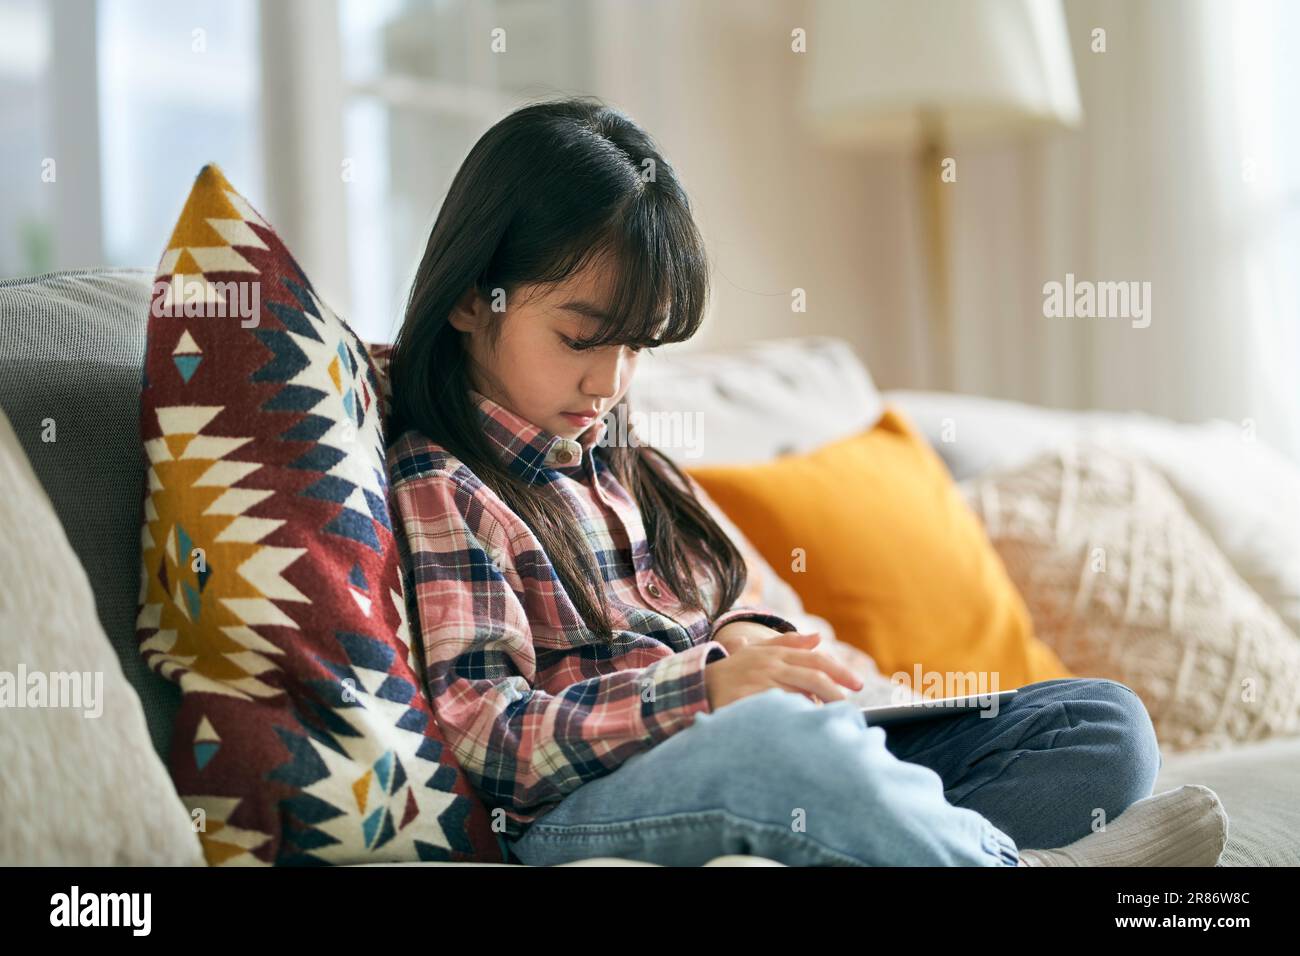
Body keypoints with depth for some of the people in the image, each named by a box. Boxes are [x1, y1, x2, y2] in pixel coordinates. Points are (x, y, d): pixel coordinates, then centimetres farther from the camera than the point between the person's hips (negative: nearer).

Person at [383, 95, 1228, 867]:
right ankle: (1005, 860, -20)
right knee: (784, 739, -42)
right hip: (578, 810, -8)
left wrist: (749, 639, 4)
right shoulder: (441, 486, -2)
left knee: (1108, 724, -1)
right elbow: (488, 741, -12)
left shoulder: (642, 476, 23)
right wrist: (707, 683, -22)